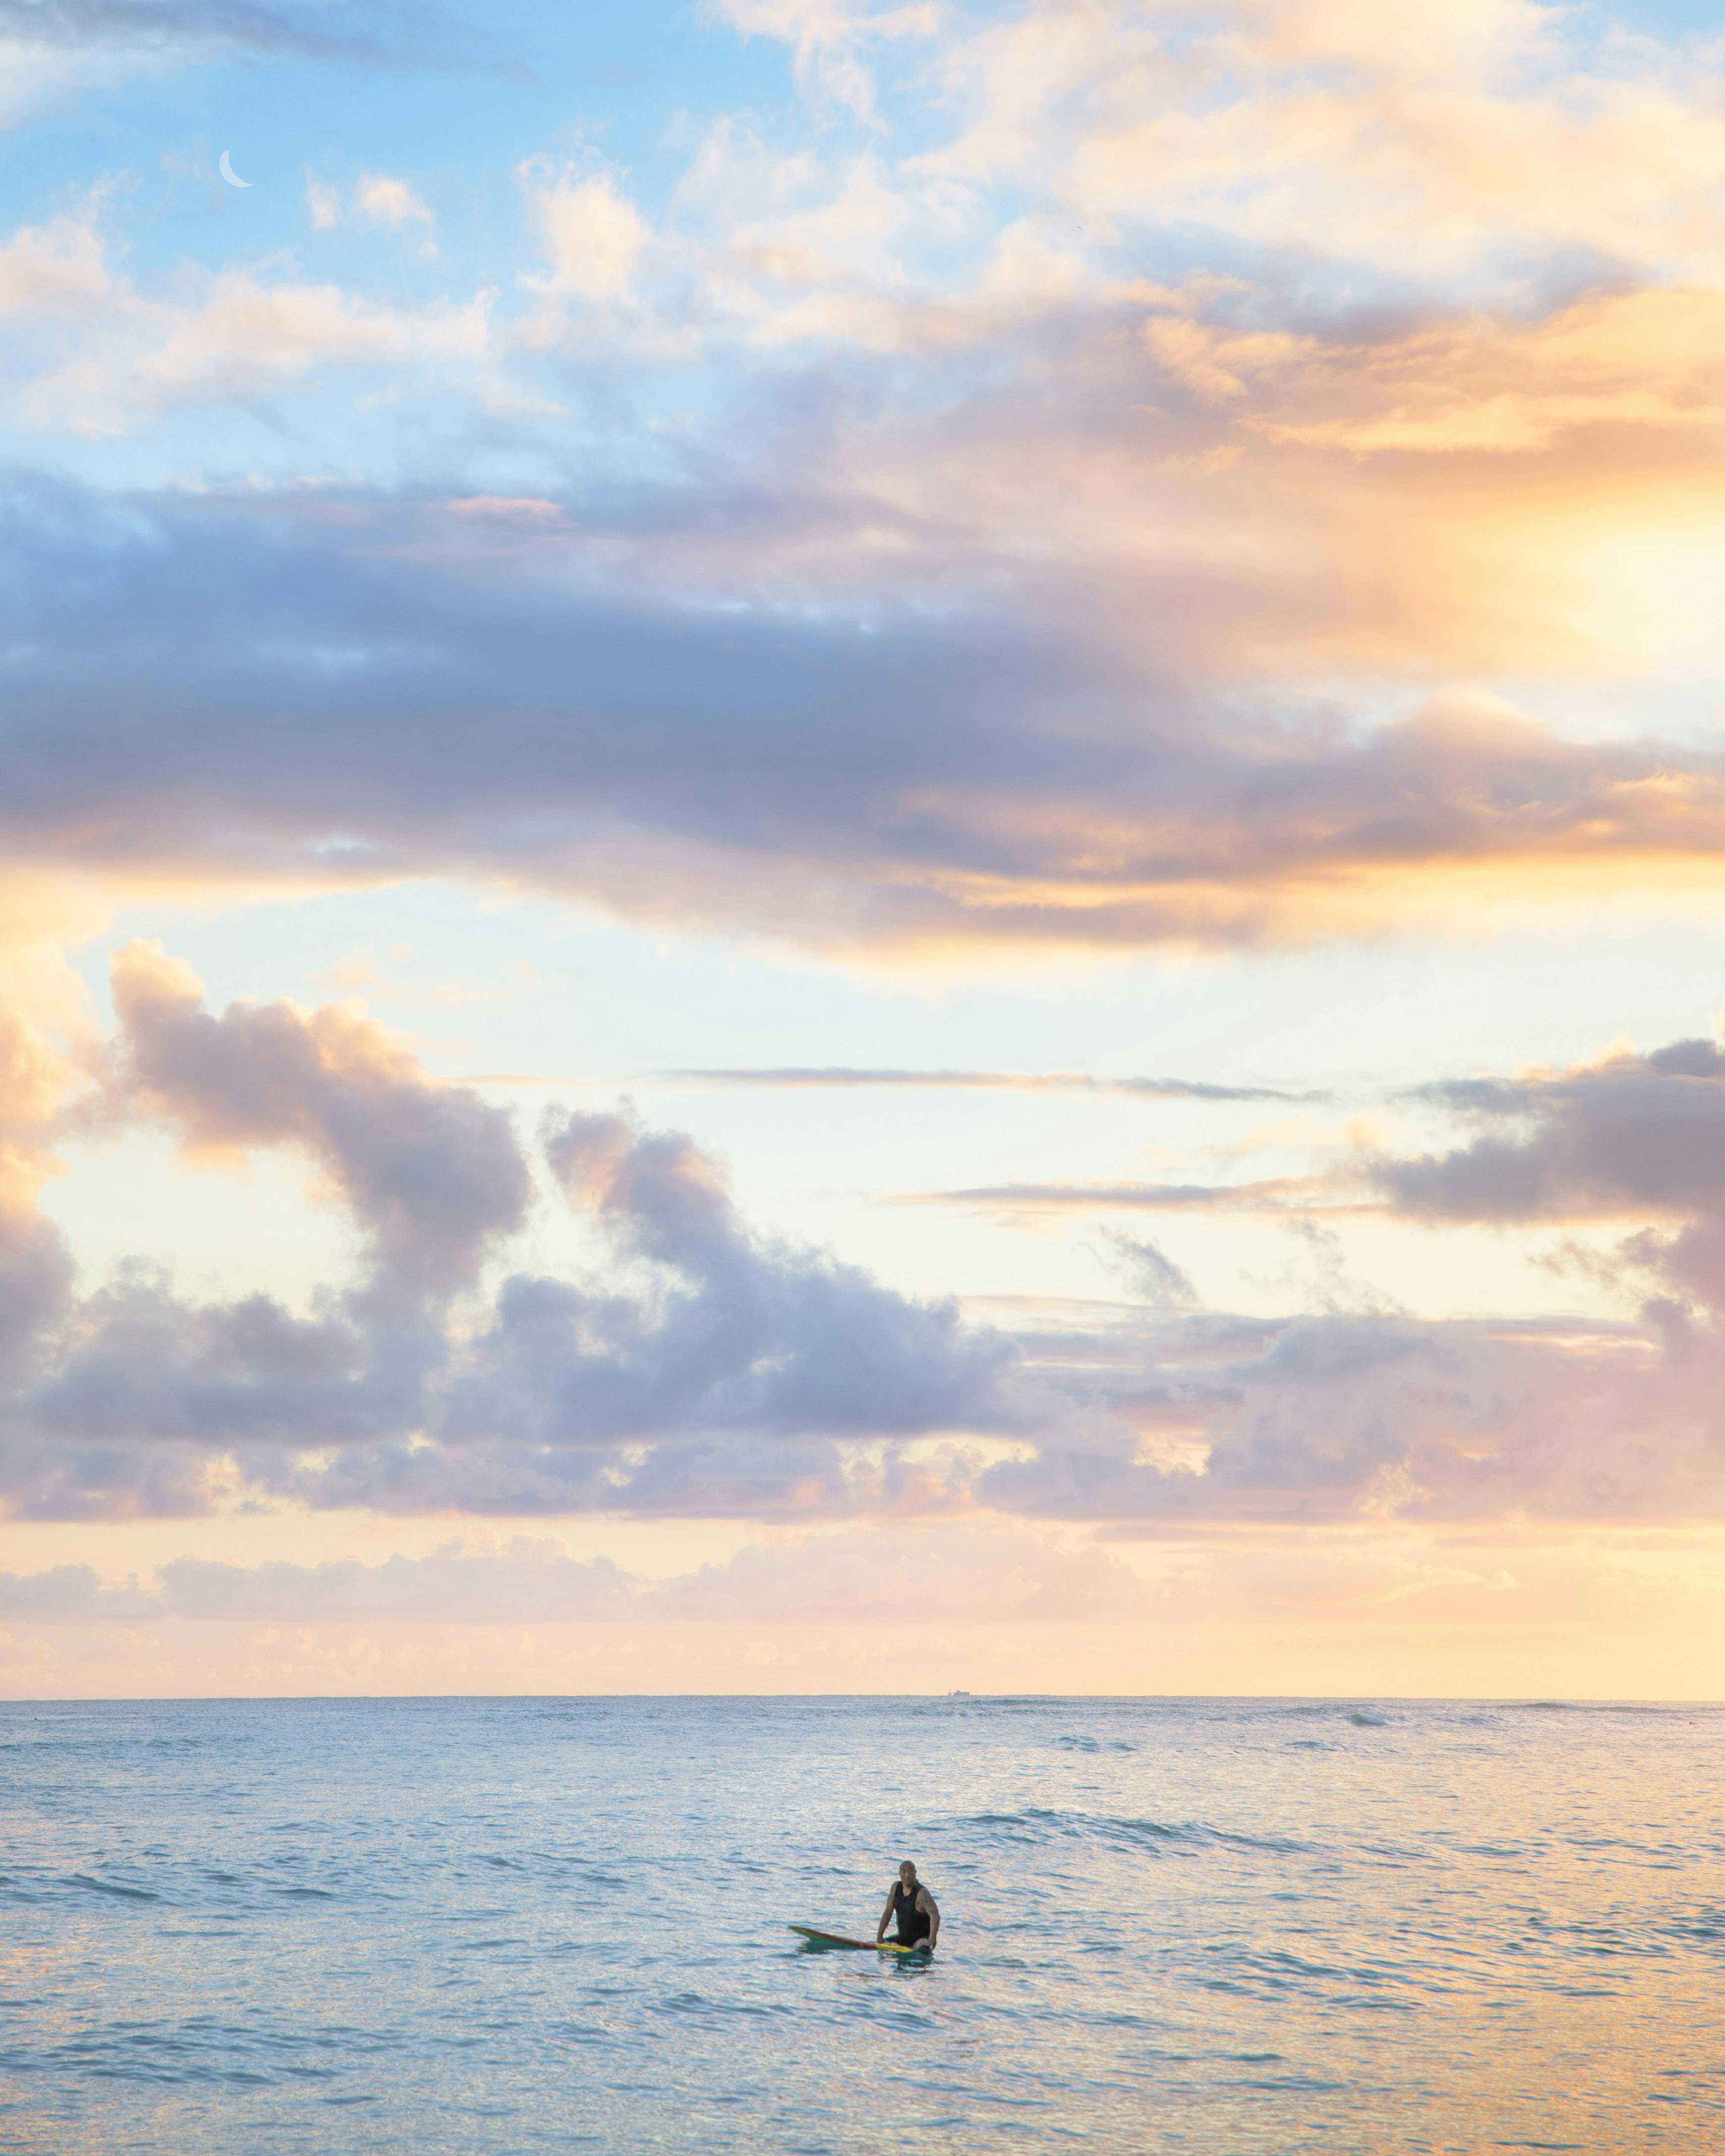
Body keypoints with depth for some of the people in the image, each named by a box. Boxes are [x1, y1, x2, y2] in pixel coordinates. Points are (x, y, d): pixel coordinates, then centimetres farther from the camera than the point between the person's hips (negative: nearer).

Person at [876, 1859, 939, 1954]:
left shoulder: (922, 1893, -22)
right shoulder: (896, 1887, 0)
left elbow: (935, 1916, -34)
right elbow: (888, 1912, 8)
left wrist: (930, 1942, -39)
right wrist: (879, 1937, 5)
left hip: (921, 1939, -7)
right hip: (902, 1939, 7)